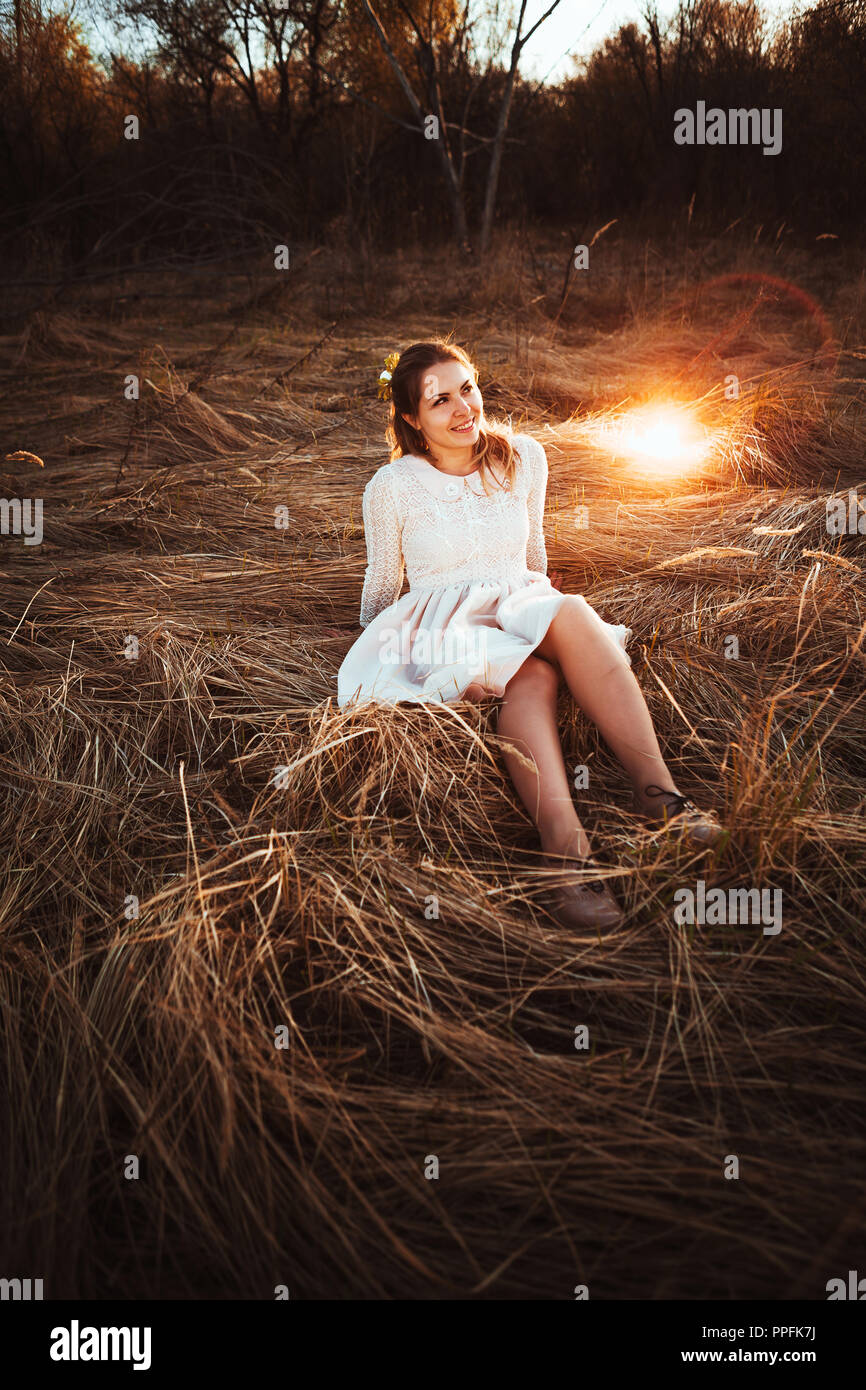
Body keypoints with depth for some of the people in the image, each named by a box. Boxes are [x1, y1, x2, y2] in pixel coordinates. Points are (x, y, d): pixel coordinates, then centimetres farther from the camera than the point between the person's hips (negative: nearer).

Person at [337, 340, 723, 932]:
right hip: (443, 623, -3)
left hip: (522, 606, 3)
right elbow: (382, 583, 11)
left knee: (568, 613, -36)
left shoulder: (523, 458, 6)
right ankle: (566, 845, -54)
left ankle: (657, 791, -44)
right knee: (534, 672, -37)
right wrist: (383, 643, 8)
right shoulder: (393, 487, -3)